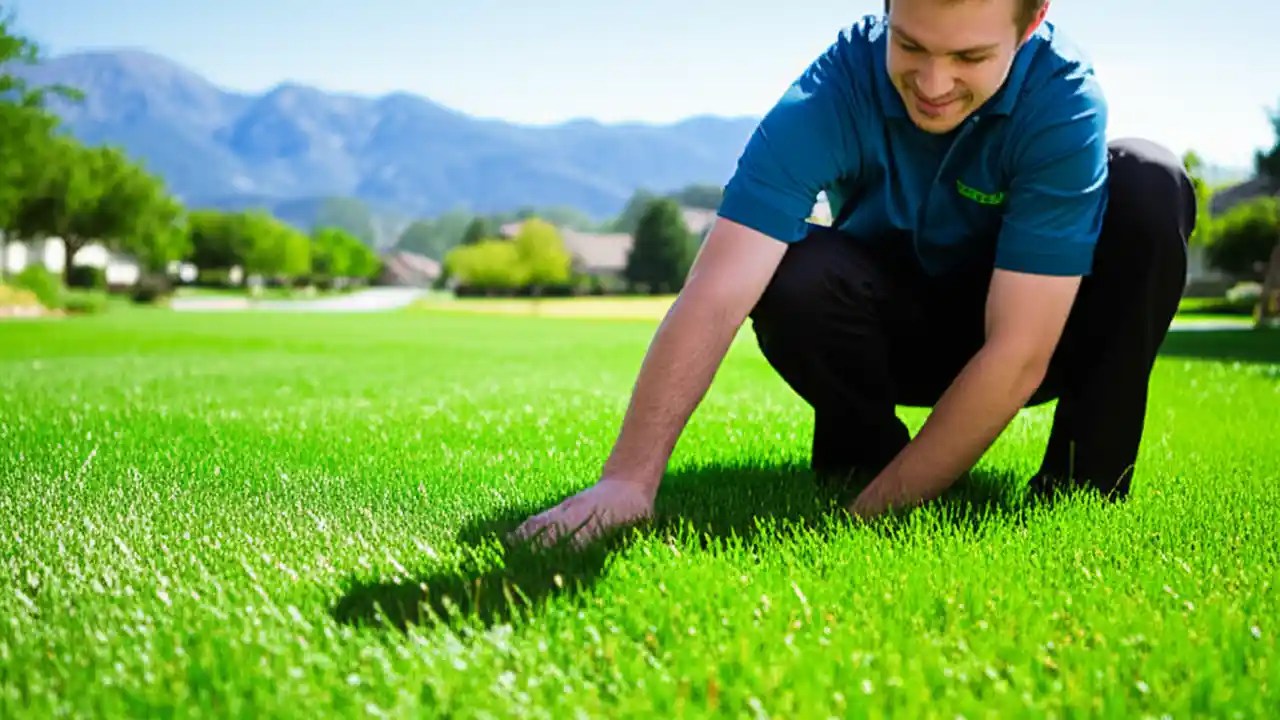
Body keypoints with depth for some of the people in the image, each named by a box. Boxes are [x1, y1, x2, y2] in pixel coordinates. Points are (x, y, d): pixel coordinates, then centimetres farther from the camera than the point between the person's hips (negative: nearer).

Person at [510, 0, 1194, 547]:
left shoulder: (1062, 98, -29)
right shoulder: (833, 92, -27)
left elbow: (1017, 351, -32)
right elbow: (715, 295, -36)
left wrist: (877, 513, -33)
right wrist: (627, 479, -45)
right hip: (900, 333, 0)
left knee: (1148, 183, -27)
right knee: (793, 273, -33)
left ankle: (1081, 488, -15)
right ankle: (862, 454, -3)